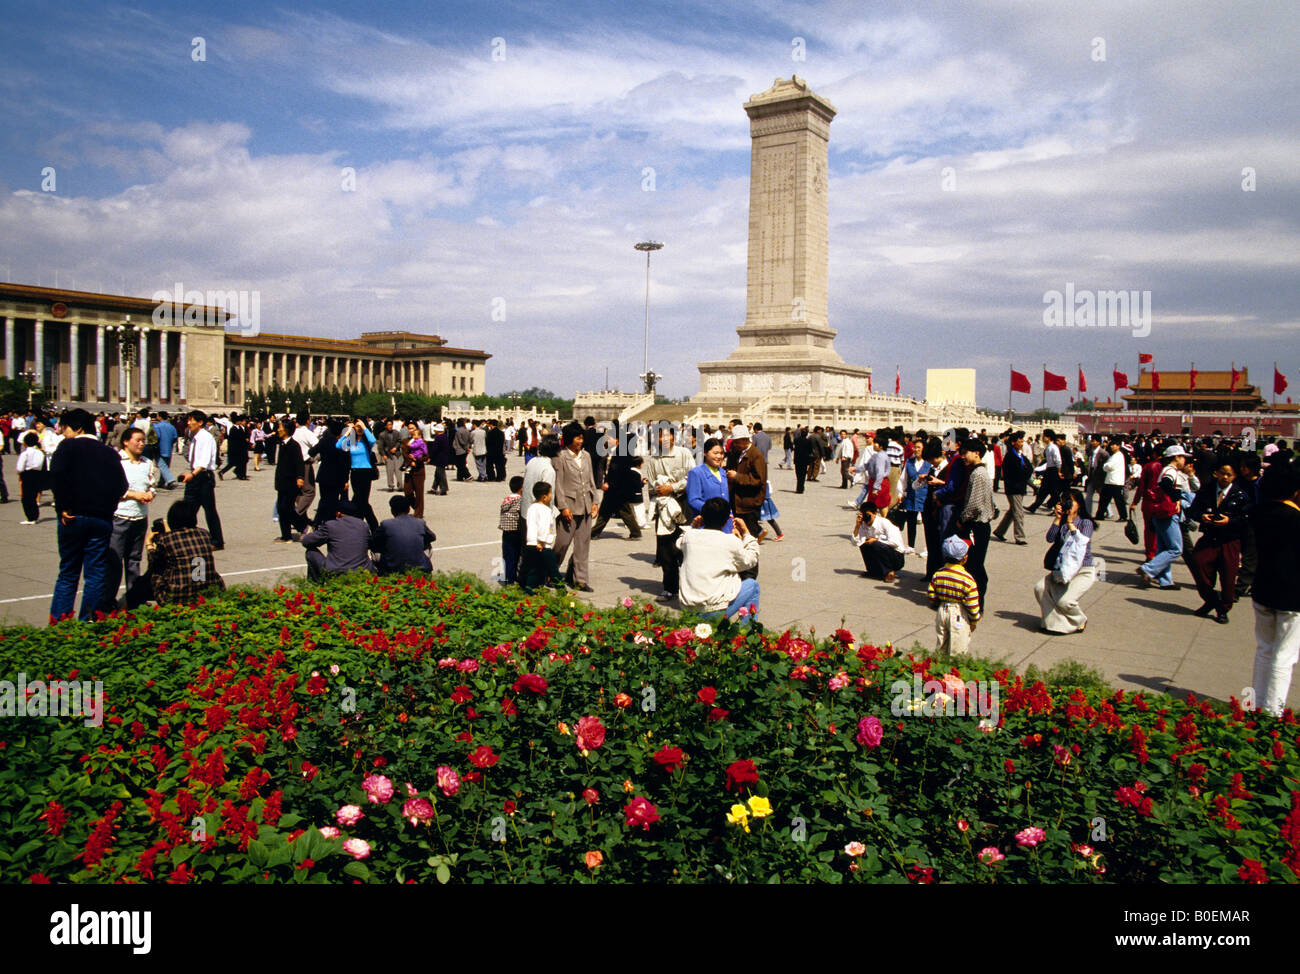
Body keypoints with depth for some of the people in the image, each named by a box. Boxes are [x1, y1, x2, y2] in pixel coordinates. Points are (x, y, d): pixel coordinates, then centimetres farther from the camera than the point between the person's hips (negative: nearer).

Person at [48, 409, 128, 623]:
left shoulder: (68, 446, 0)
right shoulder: (110, 452, 11)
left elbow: (57, 474, -16)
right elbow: (122, 485, 2)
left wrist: (63, 507, -11)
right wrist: (107, 507, 8)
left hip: (73, 517, -2)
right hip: (102, 520, 2)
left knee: (68, 573, 7)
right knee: (97, 574, 6)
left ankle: (58, 622, 8)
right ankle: (89, 622, 8)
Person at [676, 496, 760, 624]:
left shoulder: (689, 536, 1)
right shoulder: (731, 541, -10)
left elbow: (679, 544, 25)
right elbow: (750, 561, 9)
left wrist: (693, 527, 21)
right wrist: (746, 533, 15)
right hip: (715, 612, -5)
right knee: (752, 584, 19)